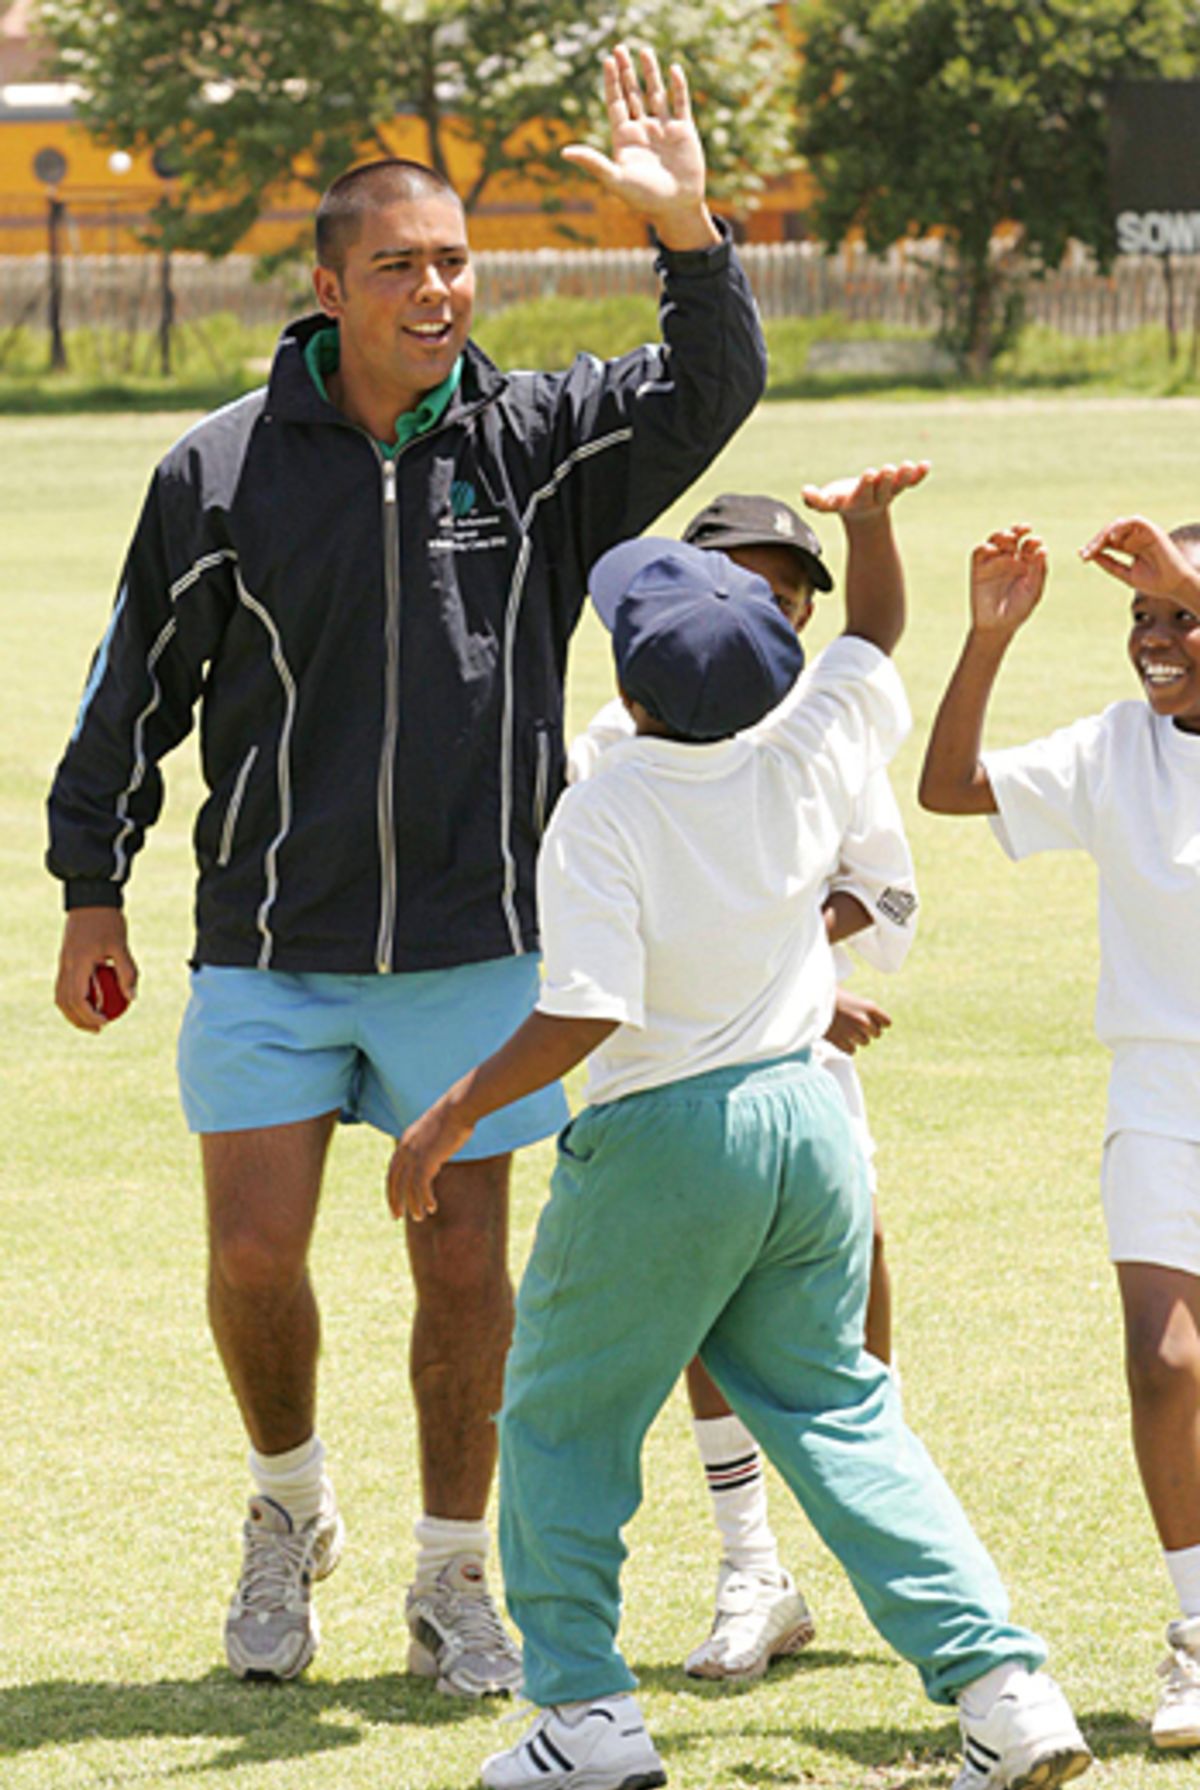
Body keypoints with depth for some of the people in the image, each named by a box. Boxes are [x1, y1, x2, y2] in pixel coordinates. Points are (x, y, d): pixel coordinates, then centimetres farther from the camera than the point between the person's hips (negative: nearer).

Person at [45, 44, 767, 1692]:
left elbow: (714, 389, -12)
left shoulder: (539, 445, 0)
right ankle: (291, 1510, 23)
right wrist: (92, 889, 7)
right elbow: (136, 689, 7)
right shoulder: (219, 473, -2)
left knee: (465, 1266, 3)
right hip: (270, 955, 0)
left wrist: (687, 228, -29)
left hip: (476, 949, 1)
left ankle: (454, 1582, 18)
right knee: (254, 1257, -5)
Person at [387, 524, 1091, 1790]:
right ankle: (998, 1677, 3)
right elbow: (874, 636, 19)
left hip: (660, 1144, -5)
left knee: (560, 1418, 12)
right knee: (836, 1412, 14)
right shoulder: (805, 761, -2)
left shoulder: (601, 814, -17)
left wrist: (454, 1113, -17)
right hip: (807, 1116, 5)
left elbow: (585, 1015, -23)